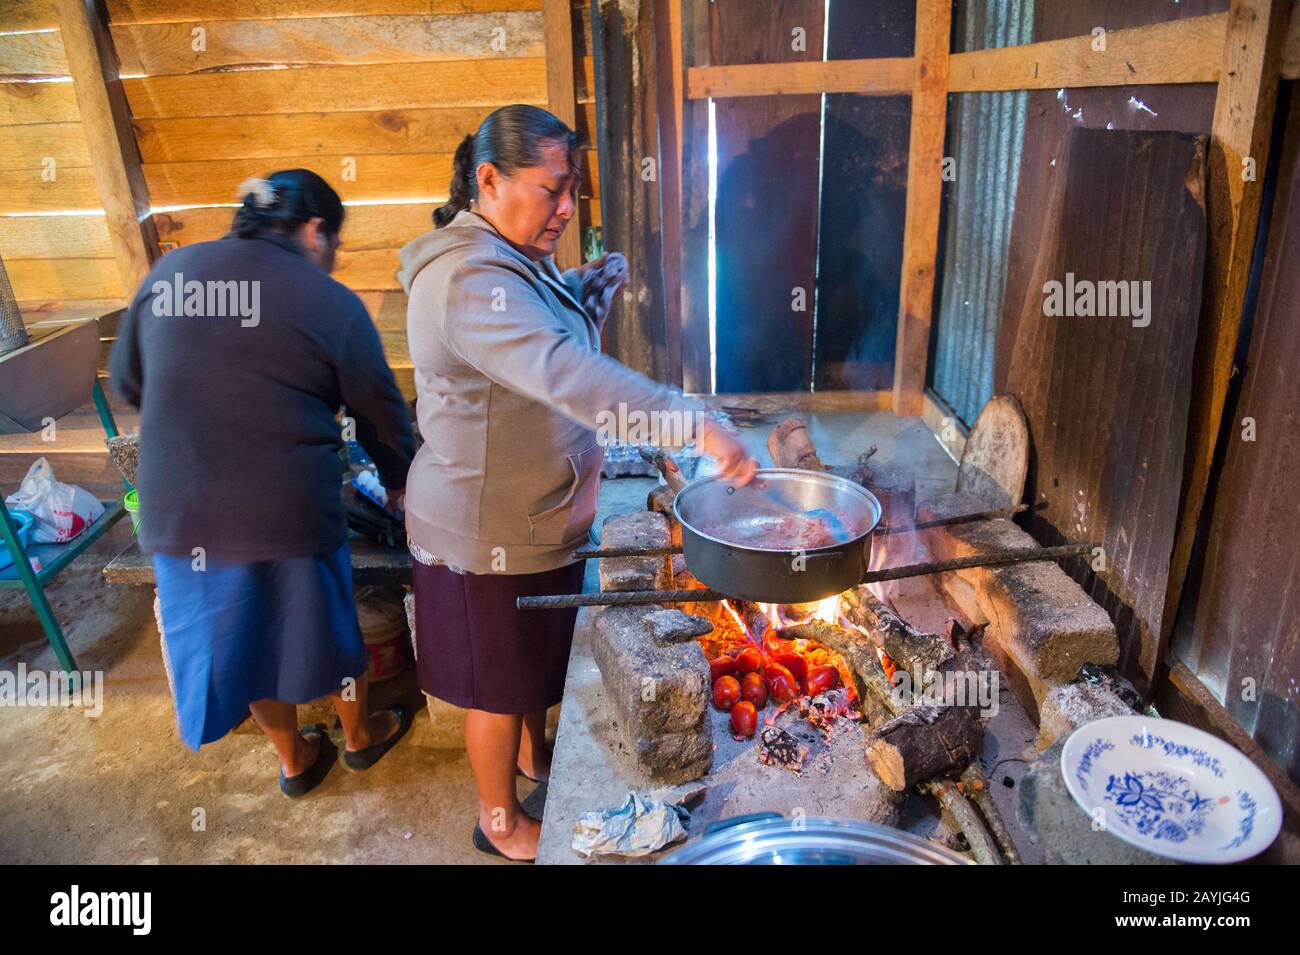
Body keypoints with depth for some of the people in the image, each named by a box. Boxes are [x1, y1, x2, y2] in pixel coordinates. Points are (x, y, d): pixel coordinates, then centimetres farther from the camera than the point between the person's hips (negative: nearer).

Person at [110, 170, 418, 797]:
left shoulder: (171, 271, 2)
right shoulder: (332, 305, -10)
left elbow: (125, 380, 12)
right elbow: (381, 412, 0)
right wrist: (400, 480, 18)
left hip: (178, 514, 4)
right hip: (289, 512, -4)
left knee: (240, 633, 22)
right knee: (326, 626, 20)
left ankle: (294, 761, 42)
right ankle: (360, 736, 45)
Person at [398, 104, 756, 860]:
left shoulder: (515, 257, 5)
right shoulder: (469, 277, -28)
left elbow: (559, 337, 19)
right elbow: (564, 371, -44)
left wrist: (594, 289, 0)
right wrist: (695, 423, -50)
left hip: (540, 519, 10)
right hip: (492, 535, -9)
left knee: (542, 658, 27)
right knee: (500, 684, 12)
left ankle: (535, 756, 52)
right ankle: (500, 822, 35)